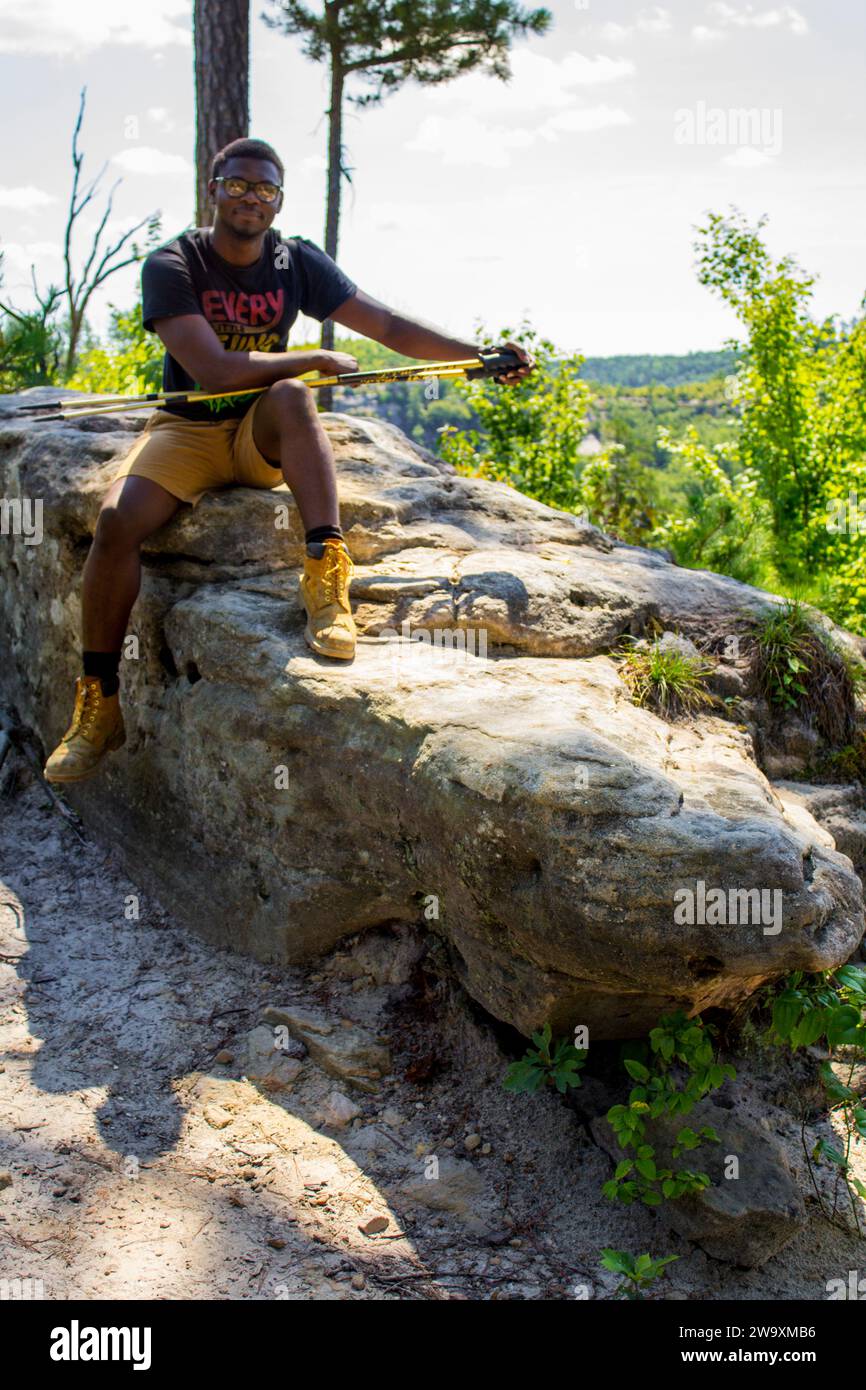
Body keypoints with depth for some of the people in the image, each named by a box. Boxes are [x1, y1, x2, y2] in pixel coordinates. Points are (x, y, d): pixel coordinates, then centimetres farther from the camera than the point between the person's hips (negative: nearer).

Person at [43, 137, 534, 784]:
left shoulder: (298, 262, 1)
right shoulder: (171, 266, -10)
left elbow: (389, 325, -5)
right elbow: (214, 371, -22)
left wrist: (483, 354, -16)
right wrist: (322, 360, -16)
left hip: (265, 437, 1)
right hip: (188, 429, -1)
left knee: (291, 393, -34)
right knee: (117, 519, -27)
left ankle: (326, 576, -41)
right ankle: (98, 701, -15)